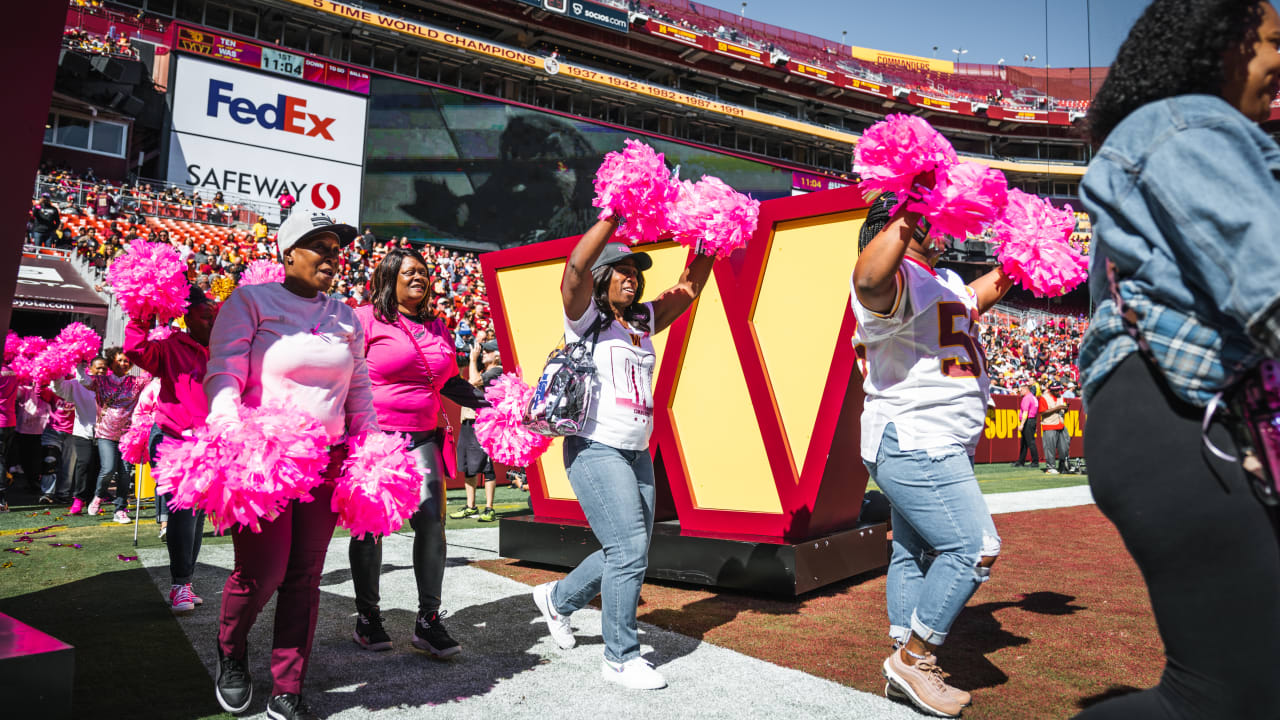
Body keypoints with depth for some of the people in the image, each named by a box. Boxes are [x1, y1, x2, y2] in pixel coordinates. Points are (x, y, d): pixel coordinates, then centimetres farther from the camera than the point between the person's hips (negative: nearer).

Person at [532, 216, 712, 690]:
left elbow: (690, 286, 16)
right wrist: (613, 216, -23)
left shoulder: (643, 321, 15)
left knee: (630, 552, 12)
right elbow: (575, 269, -21)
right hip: (595, 449, -7)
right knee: (629, 549, -12)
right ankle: (620, 658, 3)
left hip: (637, 453, 8)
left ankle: (558, 598, 36)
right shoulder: (585, 316, -3)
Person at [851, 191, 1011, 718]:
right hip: (912, 443, -11)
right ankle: (911, 656, 0)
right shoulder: (897, 281, -17)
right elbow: (868, 279, -42)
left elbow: (977, 297, 39)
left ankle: (906, 670, 25)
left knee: (916, 553, 15)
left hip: (933, 449, 11)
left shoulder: (944, 280, 17)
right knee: (974, 548, -13)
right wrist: (909, 212, -42)